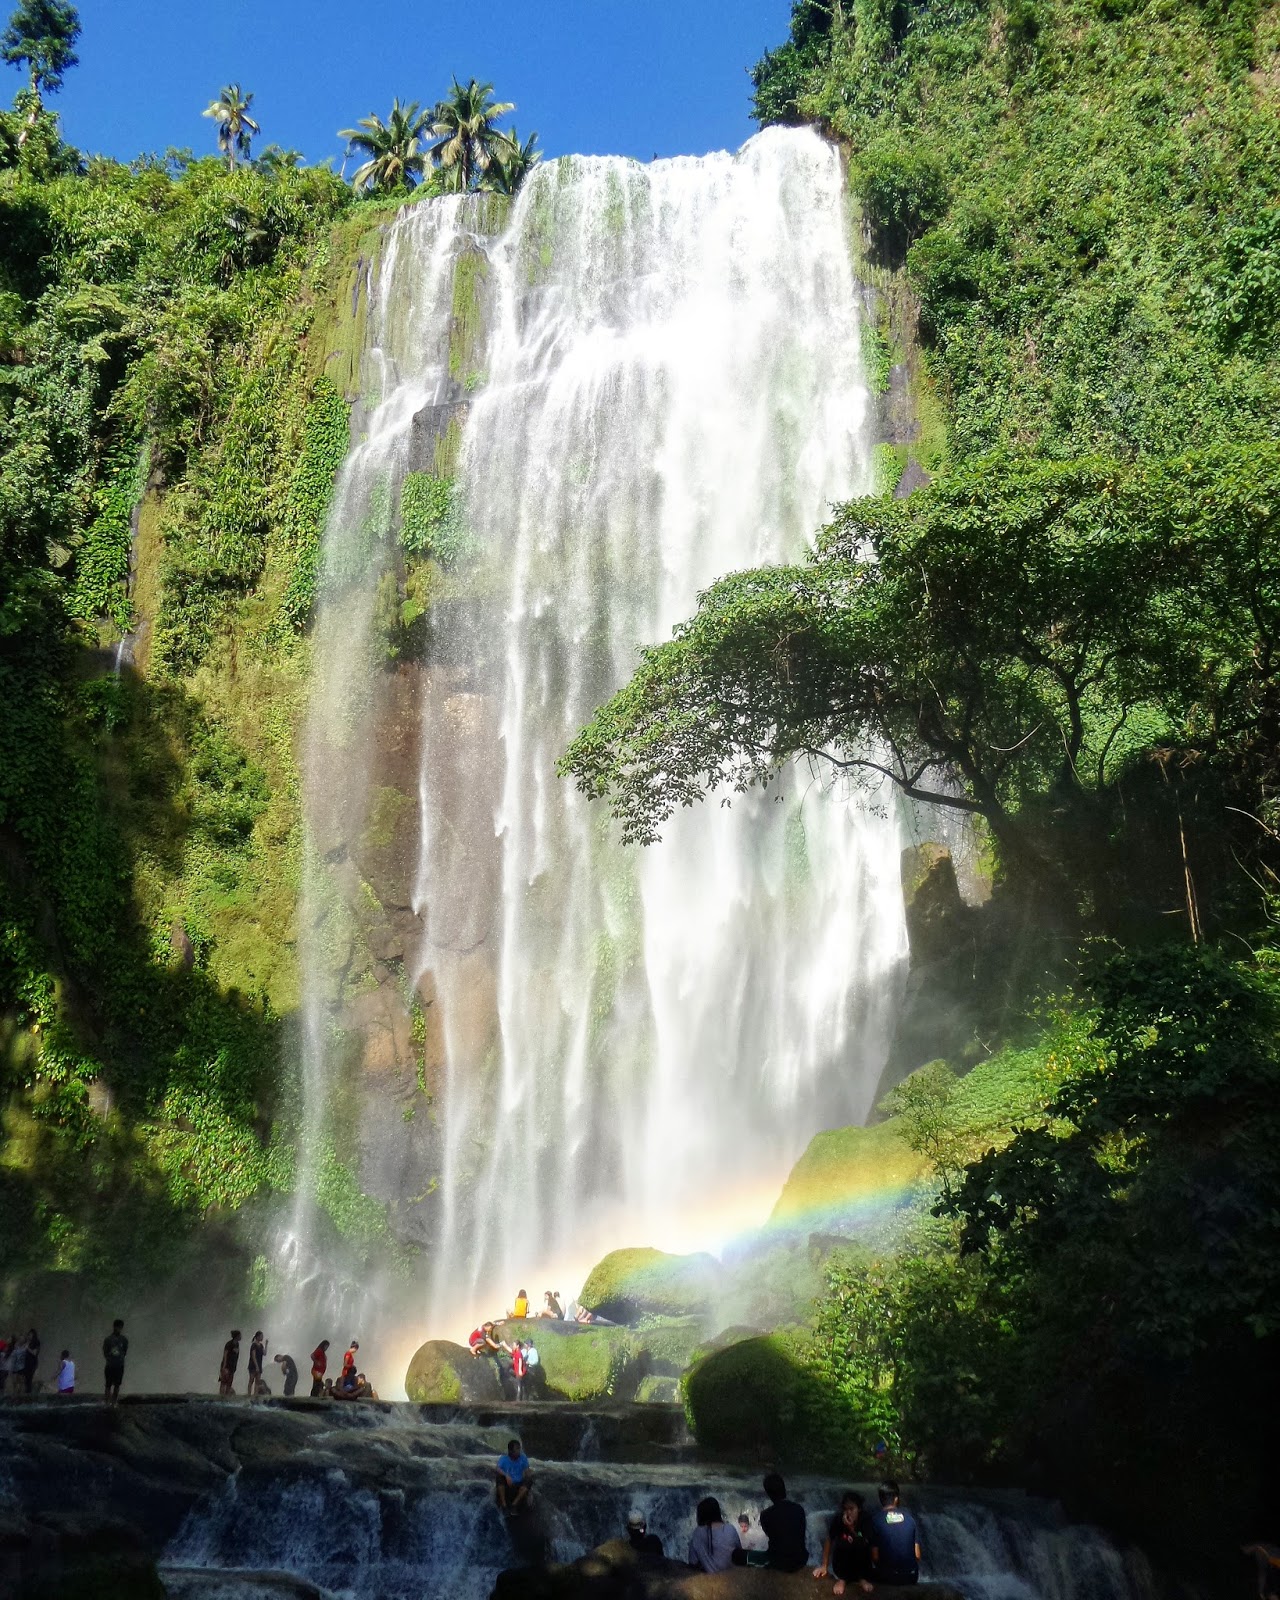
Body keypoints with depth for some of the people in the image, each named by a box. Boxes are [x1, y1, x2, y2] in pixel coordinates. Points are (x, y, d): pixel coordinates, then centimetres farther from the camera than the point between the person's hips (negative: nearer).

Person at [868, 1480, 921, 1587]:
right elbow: (917, 1554, -1)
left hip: (886, 1577, -2)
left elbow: (875, 1557, -9)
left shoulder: (875, 1520, -10)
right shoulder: (909, 1518, -3)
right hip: (910, 1576, 2)